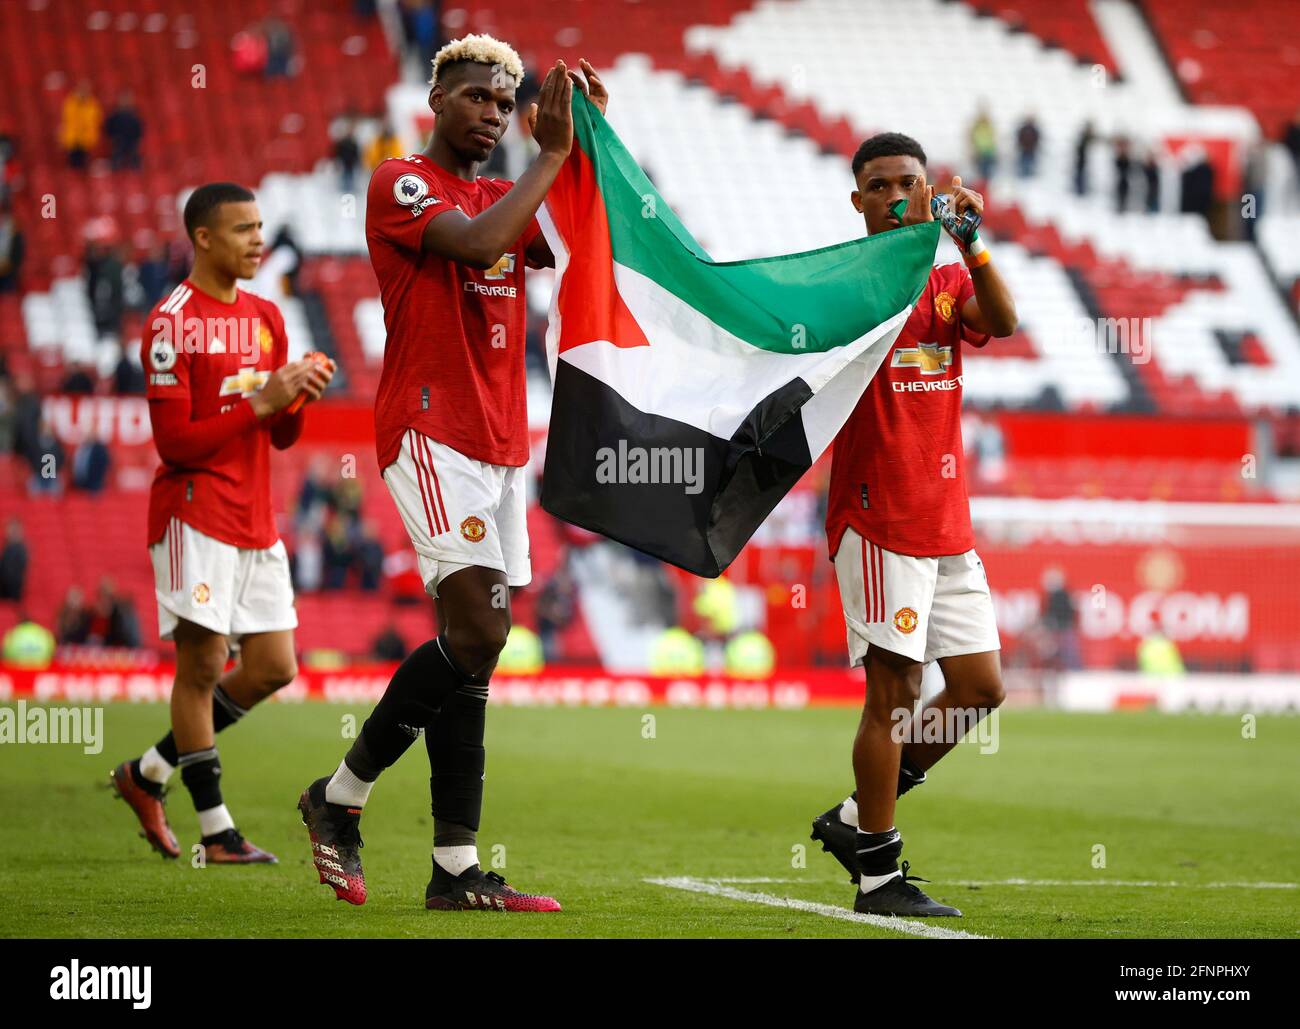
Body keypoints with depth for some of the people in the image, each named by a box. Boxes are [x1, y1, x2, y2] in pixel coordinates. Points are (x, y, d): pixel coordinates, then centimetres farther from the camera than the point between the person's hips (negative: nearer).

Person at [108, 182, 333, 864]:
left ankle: (148, 774, 19)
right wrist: (259, 402, -18)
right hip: (194, 515, -8)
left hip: (255, 523, 8)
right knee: (202, 661, -6)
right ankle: (215, 830, 0)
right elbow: (174, 442, -15)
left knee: (273, 668, 5)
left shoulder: (267, 318, 14)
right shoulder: (172, 322, -10)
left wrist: (298, 396, -4)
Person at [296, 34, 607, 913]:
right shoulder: (400, 185, -3)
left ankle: (457, 871, 2)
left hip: (501, 444, 7)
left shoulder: (509, 199, 20)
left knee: (473, 648, 3)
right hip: (431, 433, -7)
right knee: (479, 628, -17)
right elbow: (476, 244, -21)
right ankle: (343, 795, -2)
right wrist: (553, 155, -14)